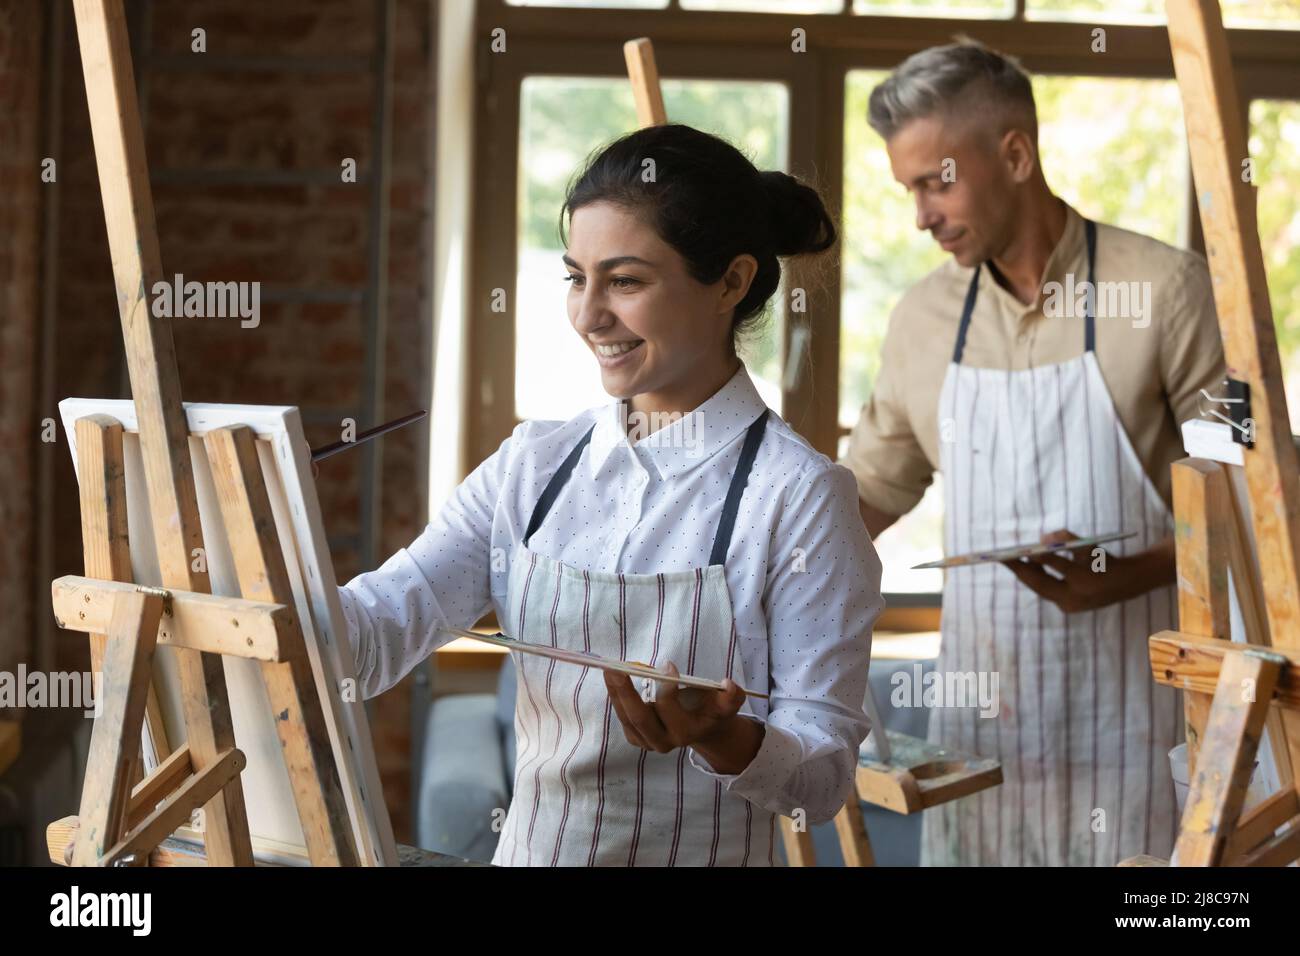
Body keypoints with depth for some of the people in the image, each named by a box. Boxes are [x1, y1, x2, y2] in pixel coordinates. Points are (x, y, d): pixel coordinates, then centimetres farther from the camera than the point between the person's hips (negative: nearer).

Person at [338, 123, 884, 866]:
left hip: (705, 852, -3)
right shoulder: (532, 467, 7)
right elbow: (376, 630, -4)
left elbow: (826, 776, -5)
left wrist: (722, 738, -23)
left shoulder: (801, 497, -6)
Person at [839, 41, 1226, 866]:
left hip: (1124, 725, -4)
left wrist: (1137, 574, -21)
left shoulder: (1166, 290, -7)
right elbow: (871, 488, 19)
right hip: (977, 719, 4)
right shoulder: (924, 318, 7)